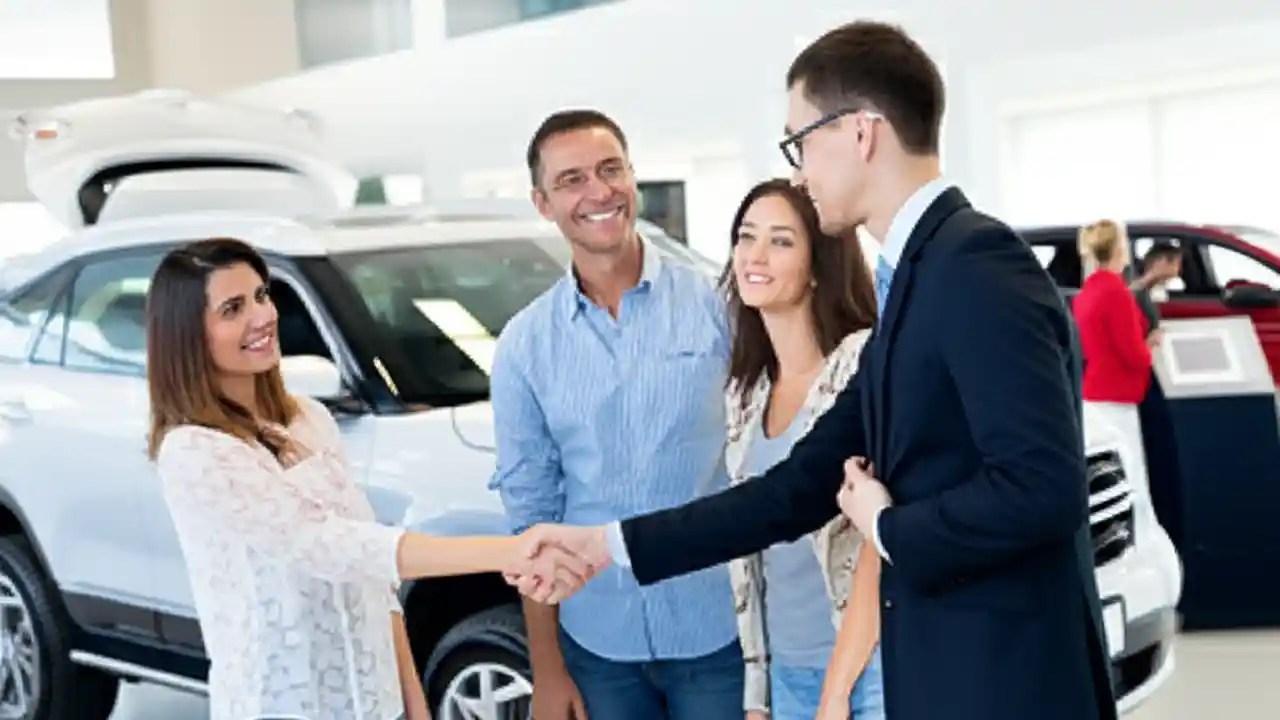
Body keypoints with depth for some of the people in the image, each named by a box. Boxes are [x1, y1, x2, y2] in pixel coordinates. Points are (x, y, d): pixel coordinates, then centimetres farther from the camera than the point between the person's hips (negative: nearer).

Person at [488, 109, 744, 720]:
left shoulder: (719, 305, -4)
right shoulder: (524, 344, 2)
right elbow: (531, 511, 4)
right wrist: (546, 669, 3)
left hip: (721, 629, -2)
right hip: (598, 641, 2)